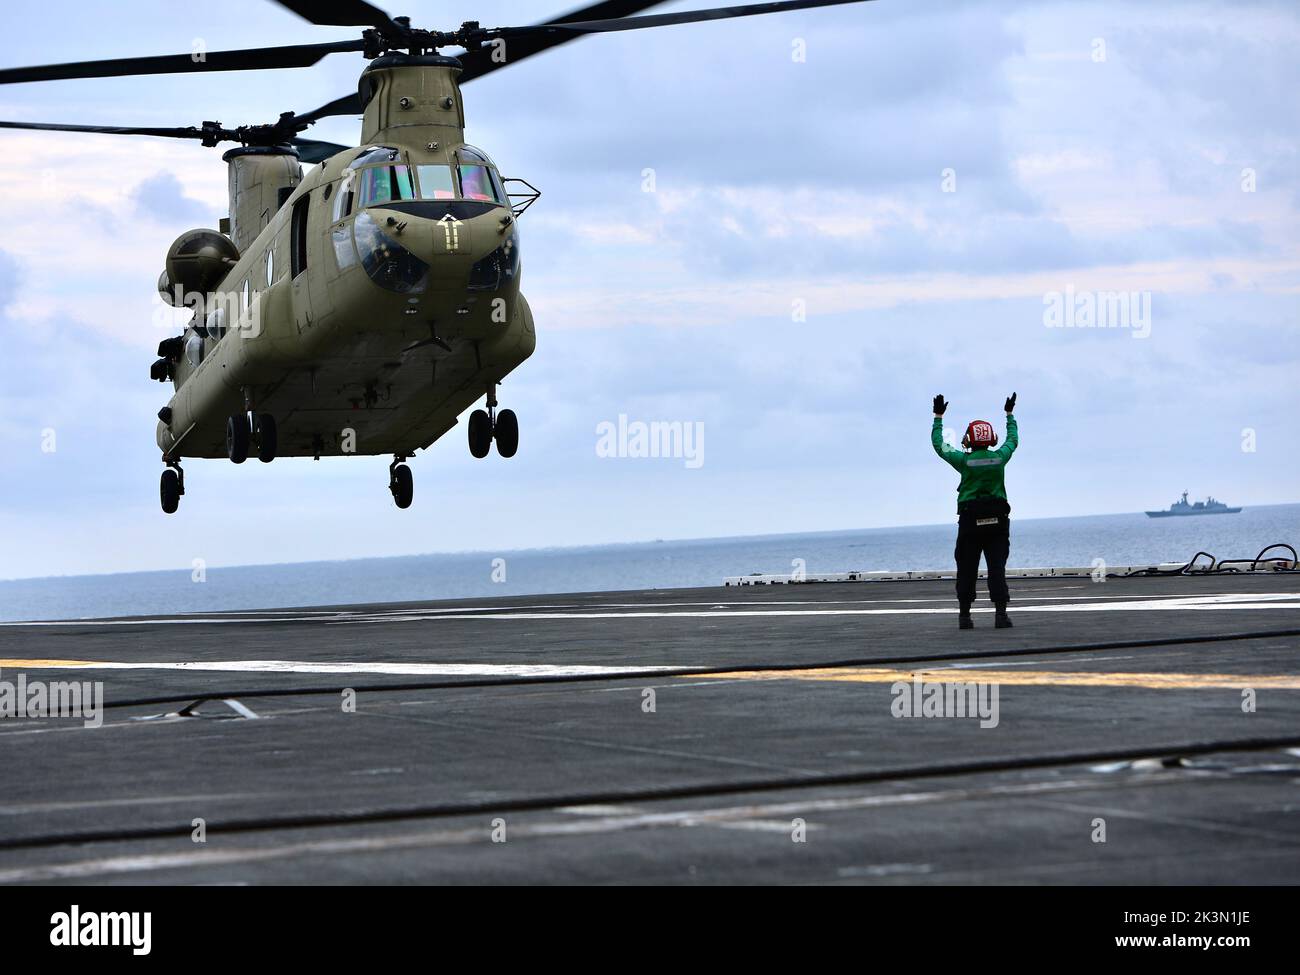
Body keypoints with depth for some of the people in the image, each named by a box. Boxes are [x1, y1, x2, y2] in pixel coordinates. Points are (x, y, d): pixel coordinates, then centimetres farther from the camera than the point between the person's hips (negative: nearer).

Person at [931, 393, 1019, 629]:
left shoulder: (964, 460, -6)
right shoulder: (999, 458, 0)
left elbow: (939, 445, 8)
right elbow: (1013, 440, 21)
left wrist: (938, 417, 18)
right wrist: (1009, 414, 35)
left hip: (970, 520, -1)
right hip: (997, 519, 1)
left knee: (966, 569, 7)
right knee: (997, 567, -1)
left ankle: (964, 615, 8)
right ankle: (1001, 613, -10)